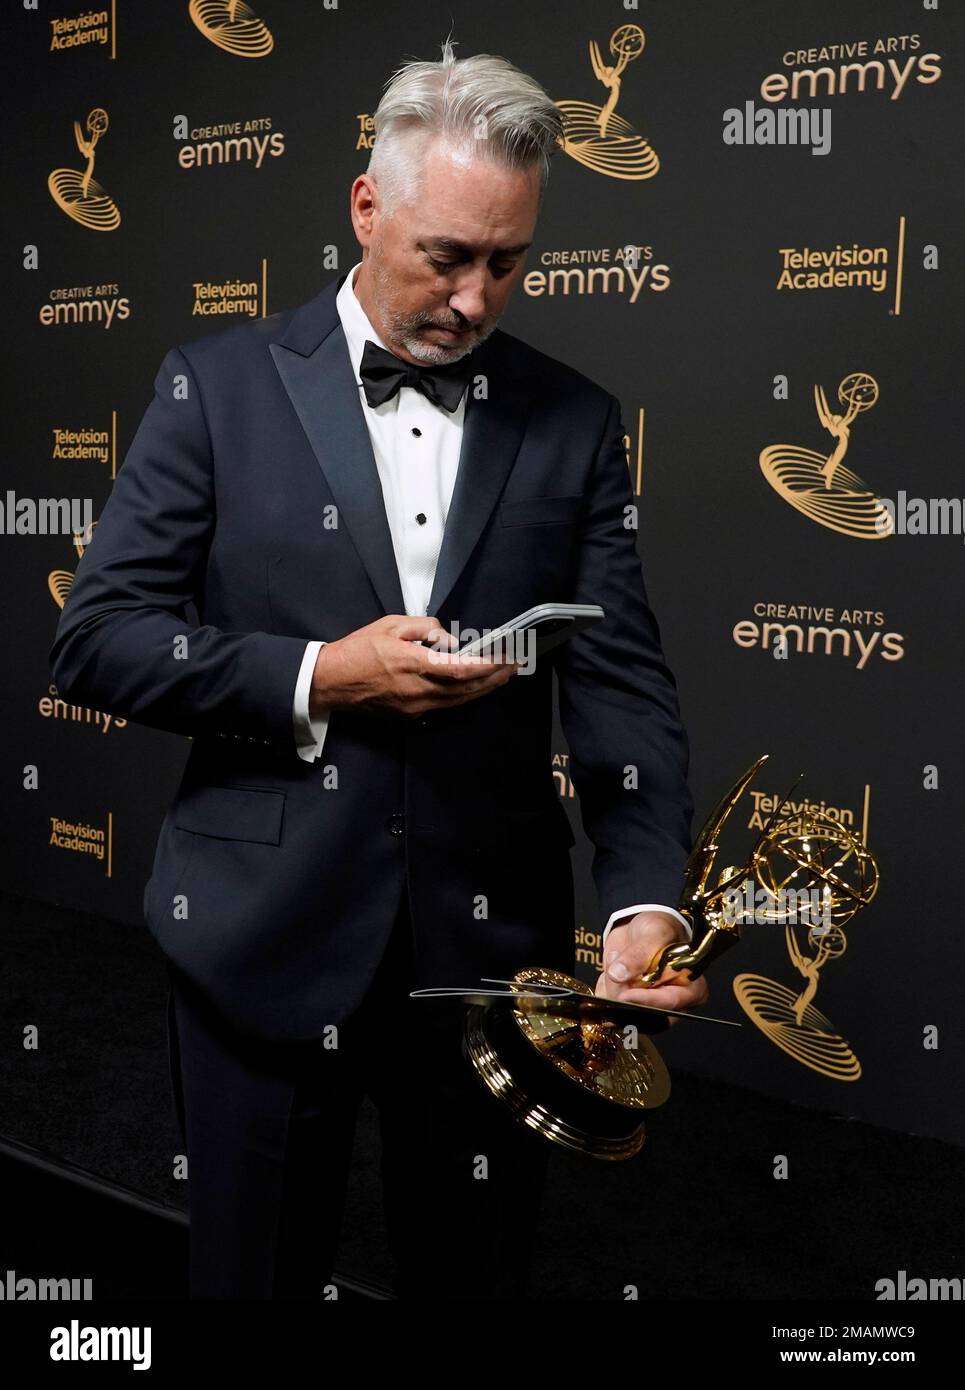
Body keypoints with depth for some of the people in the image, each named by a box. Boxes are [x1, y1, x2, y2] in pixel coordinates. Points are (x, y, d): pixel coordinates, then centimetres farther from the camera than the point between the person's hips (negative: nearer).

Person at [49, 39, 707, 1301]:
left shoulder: (572, 421, 3)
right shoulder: (224, 384, -1)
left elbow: (623, 682, -1)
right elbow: (97, 640, -3)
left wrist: (646, 903, -15)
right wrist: (314, 678, -16)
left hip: (491, 941, 2)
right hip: (265, 935, -1)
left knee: (478, 1273, 16)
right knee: (256, 1271, 14)